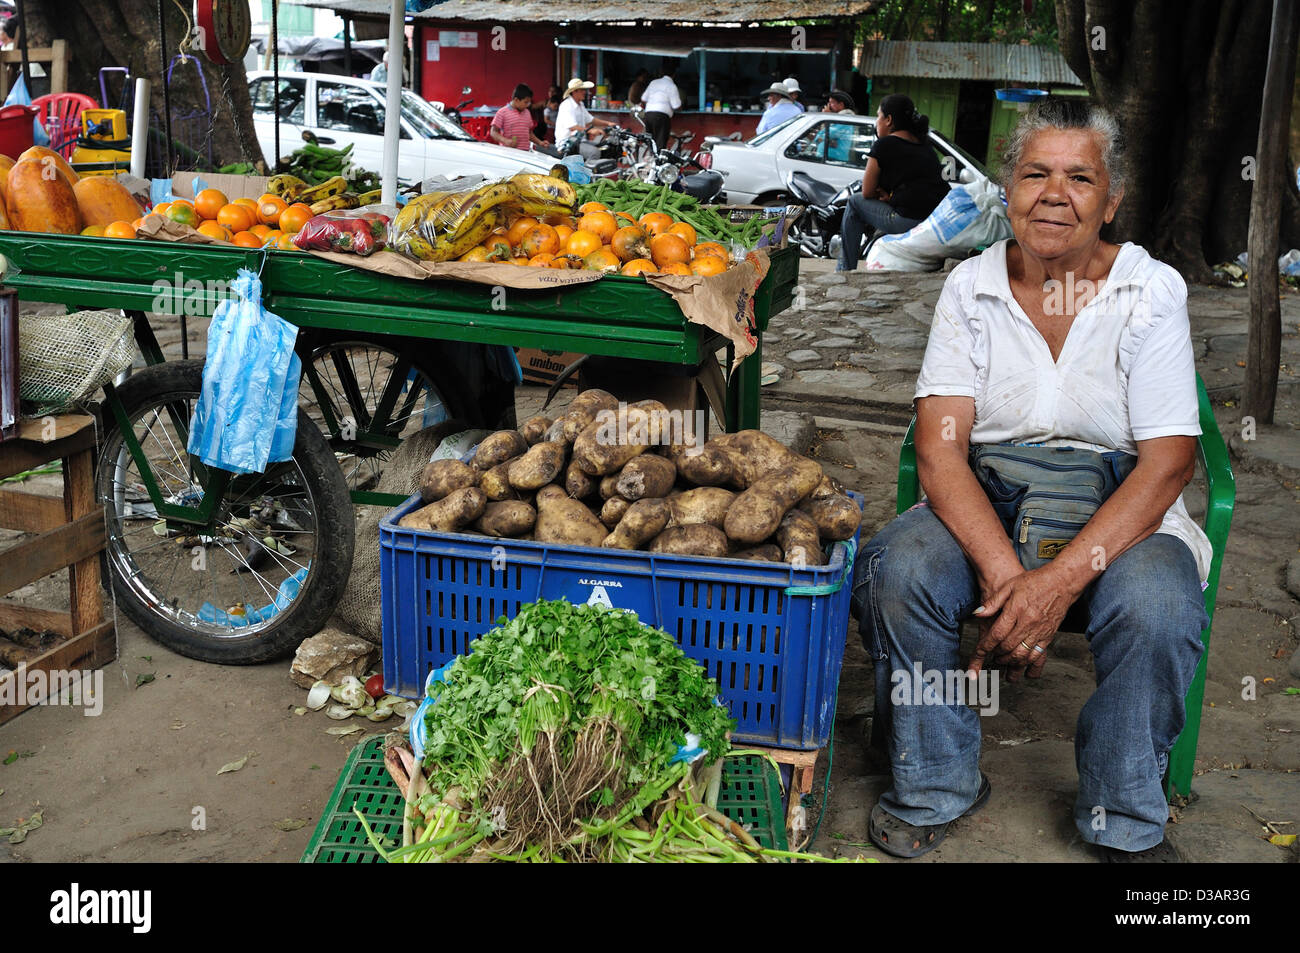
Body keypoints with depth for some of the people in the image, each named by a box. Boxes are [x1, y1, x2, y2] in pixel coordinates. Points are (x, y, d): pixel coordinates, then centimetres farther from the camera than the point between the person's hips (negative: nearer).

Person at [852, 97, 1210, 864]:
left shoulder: (1153, 292, -4)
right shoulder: (971, 287, 0)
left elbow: (1165, 466, -11)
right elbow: (940, 448, -9)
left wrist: (1058, 582, -25)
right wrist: (1004, 574, -26)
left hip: (1117, 513, -1)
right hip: (982, 506, 1)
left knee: (1157, 607, -32)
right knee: (895, 573, -27)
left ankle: (1127, 822, -3)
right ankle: (935, 789, -2)